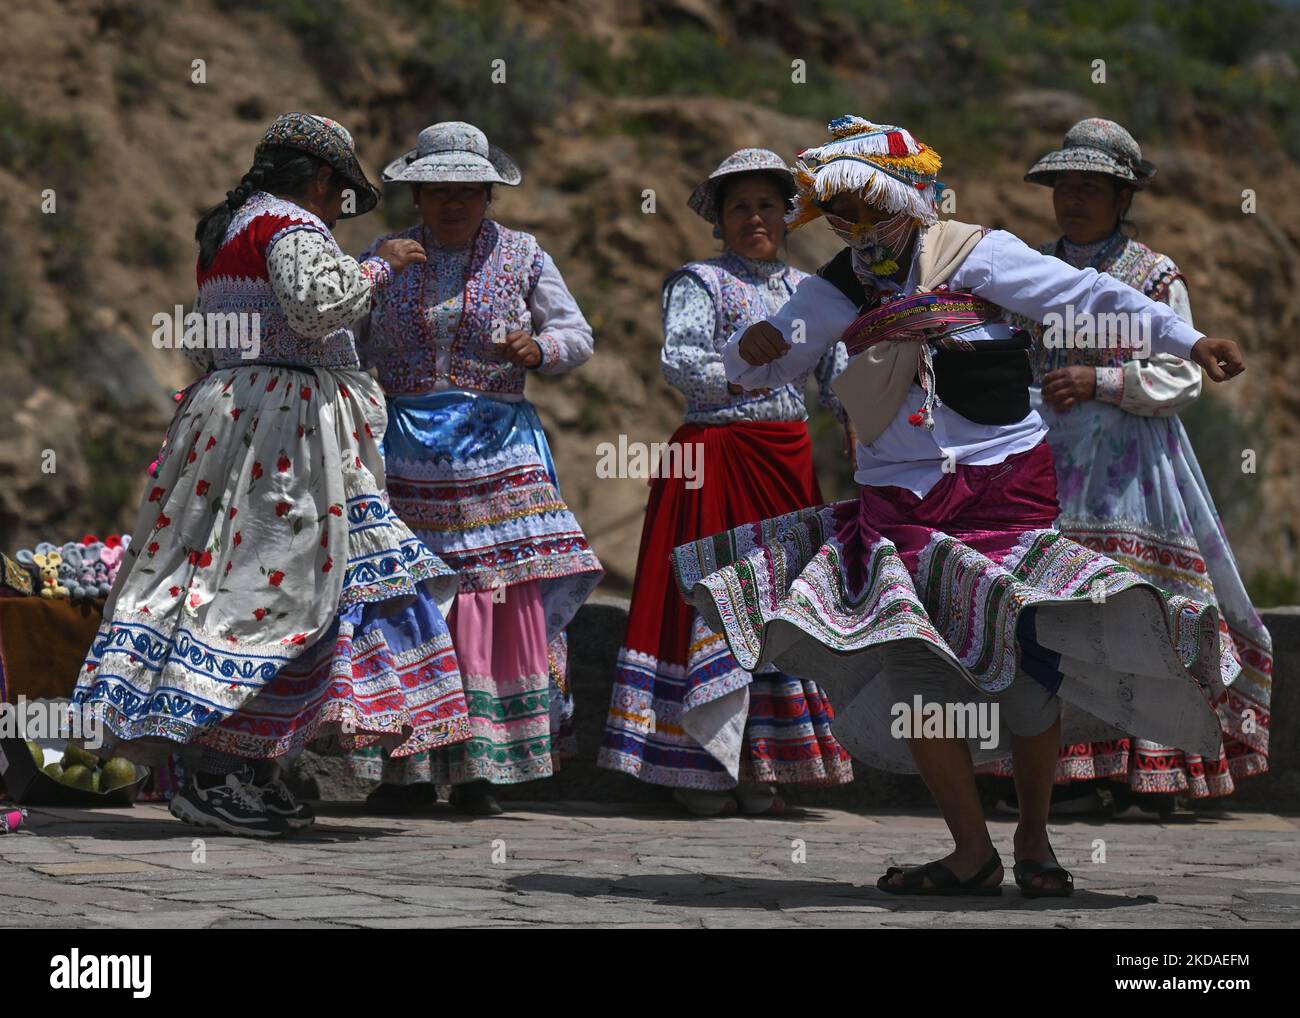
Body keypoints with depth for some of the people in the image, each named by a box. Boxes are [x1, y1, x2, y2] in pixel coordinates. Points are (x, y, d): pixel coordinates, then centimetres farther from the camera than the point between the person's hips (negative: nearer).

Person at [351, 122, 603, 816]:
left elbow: (577, 337, 9)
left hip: (495, 451, -1)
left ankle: (478, 771, -4)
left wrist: (538, 349, -11)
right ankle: (409, 769, 4)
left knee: (502, 599, -8)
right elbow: (348, 344, 16)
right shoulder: (386, 257, 11)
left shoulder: (522, 258, 8)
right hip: (403, 450, 1)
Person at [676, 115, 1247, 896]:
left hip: (1007, 485, -3)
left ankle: (1035, 840, 14)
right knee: (913, 663, -9)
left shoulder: (974, 255, -4)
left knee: (1028, 654, -6)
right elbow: (761, 371, 17)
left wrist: (1189, 340, -13)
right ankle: (973, 852, 2)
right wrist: (751, 349, -8)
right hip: (900, 501, 3)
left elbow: (1089, 297, -6)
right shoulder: (839, 290, 8)